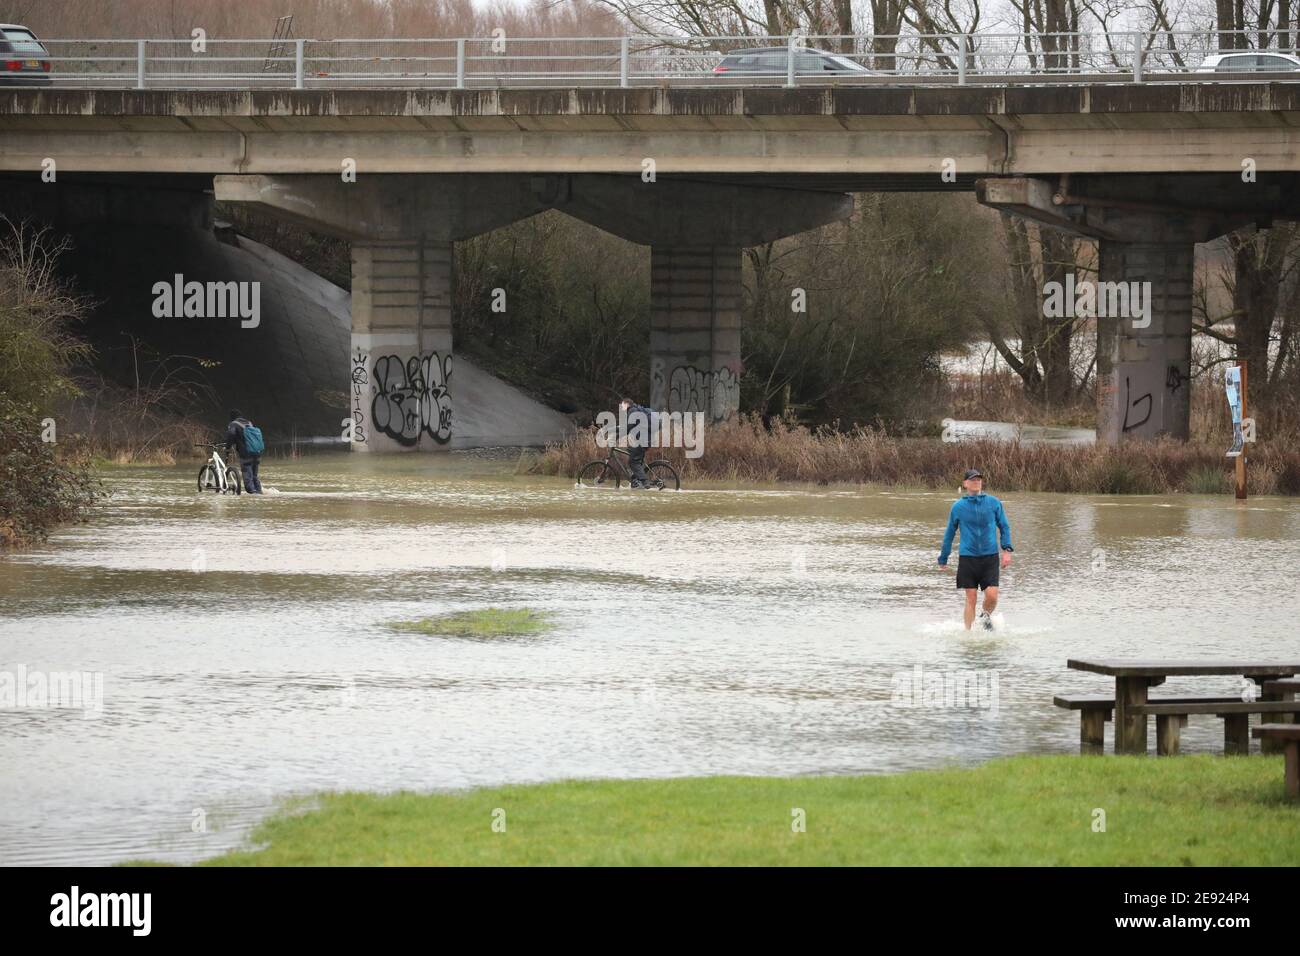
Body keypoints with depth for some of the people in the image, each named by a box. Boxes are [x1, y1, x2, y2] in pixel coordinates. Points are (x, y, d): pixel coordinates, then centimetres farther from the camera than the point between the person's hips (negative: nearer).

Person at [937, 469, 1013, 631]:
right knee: (971, 598, -2)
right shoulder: (958, 506, 3)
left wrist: (1007, 550, -5)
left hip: (990, 557, 0)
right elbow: (949, 533, 12)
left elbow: (1004, 527, 9)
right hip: (967, 558, 0)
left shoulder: (994, 503, 3)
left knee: (992, 596, -10)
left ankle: (986, 616, 22)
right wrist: (943, 560, 15)